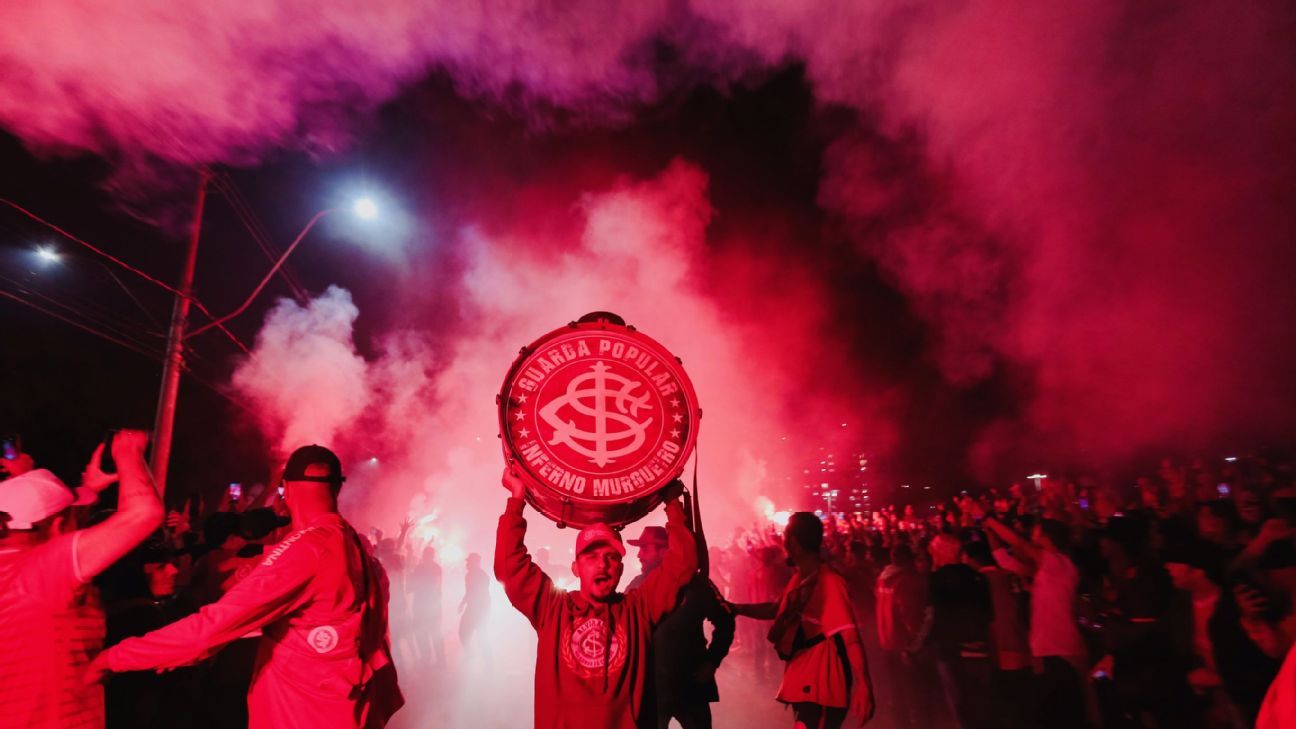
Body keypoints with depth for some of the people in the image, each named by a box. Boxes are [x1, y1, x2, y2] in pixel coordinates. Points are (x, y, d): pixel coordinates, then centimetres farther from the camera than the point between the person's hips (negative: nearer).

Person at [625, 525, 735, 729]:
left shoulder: (696, 584, -8)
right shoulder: (638, 586, -2)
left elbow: (725, 621, 2)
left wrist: (711, 661, -3)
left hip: (691, 688, -1)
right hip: (648, 689, 2)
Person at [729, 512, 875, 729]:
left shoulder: (829, 583, -23)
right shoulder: (798, 579, 4)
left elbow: (850, 637, -28)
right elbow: (776, 609, 18)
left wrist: (863, 686, -34)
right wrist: (737, 608, 12)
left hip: (822, 688, -9)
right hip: (802, 683, 9)